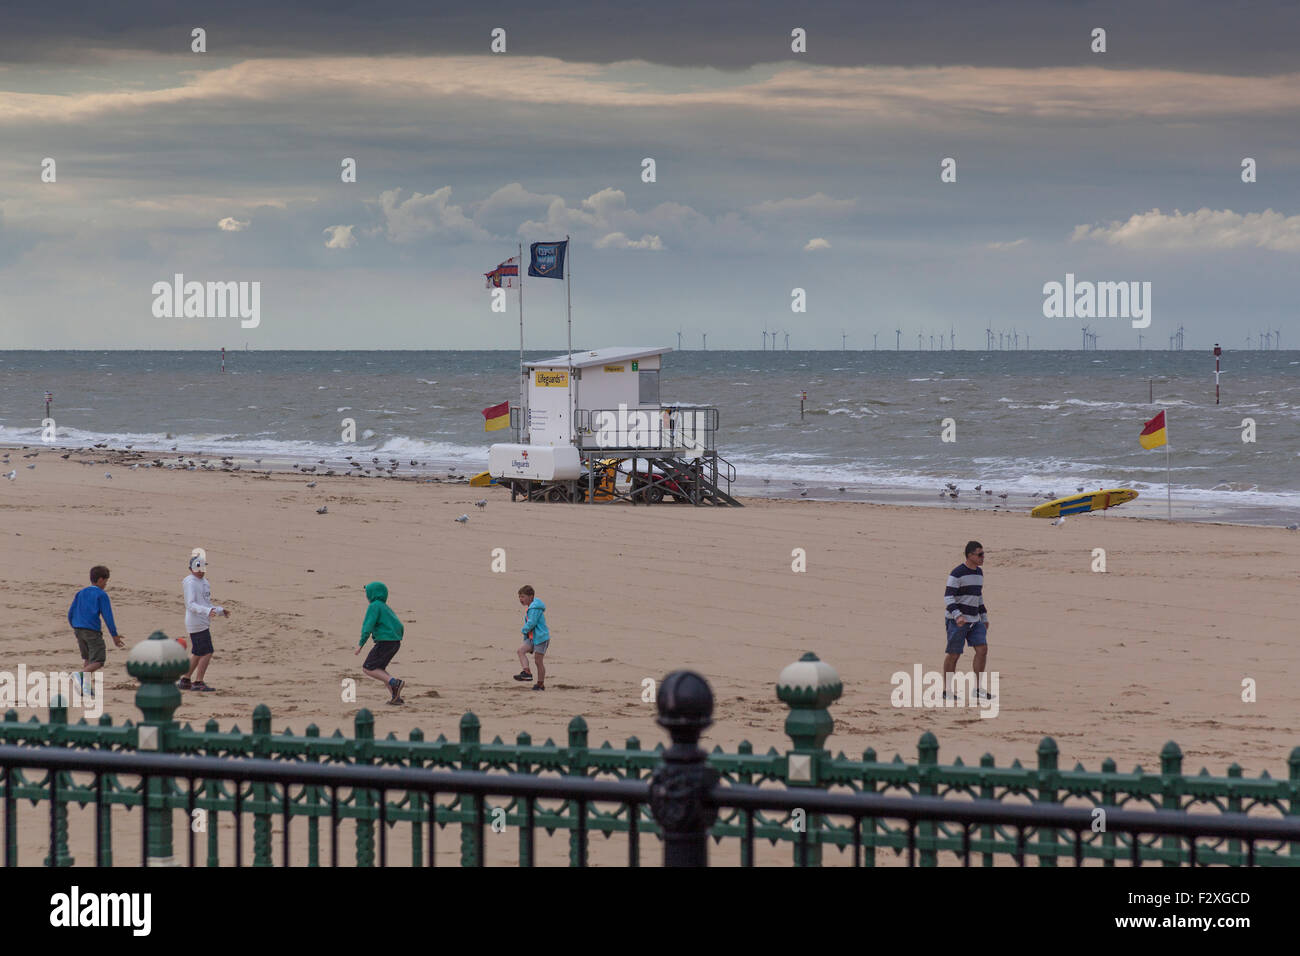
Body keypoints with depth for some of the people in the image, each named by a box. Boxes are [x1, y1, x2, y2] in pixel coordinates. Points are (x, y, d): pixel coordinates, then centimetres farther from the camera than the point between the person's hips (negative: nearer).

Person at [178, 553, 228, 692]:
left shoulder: (203, 582, 17)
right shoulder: (191, 583, -13)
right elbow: (191, 605, -23)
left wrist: (220, 611, 19)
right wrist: (207, 611, -35)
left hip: (202, 622, 10)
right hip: (196, 622, -10)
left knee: (197, 654, 15)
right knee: (207, 653, -9)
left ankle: (185, 680, 23)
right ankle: (198, 682, -5)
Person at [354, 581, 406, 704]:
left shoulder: (375, 606, -5)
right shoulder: (387, 608, 22)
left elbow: (369, 625, -16)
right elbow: (400, 627, 21)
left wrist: (361, 644, -14)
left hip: (384, 642, -9)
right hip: (396, 643, 9)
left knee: (367, 669, -2)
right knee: (379, 669, 21)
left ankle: (394, 683, -18)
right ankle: (396, 697, 10)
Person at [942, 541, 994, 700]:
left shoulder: (979, 573, 13)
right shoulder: (957, 573, -13)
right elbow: (948, 596, -18)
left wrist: (984, 618, 22)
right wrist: (957, 615, -32)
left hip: (974, 621, 7)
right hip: (956, 620, -7)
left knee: (982, 649, -5)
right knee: (954, 654, -2)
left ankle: (978, 689, 0)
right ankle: (947, 690, 9)